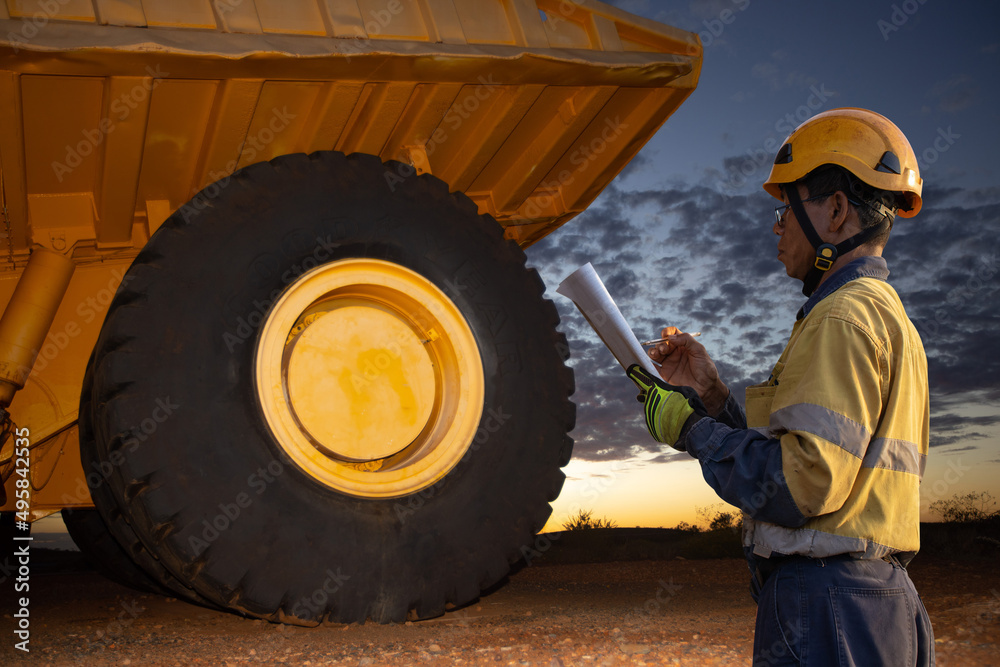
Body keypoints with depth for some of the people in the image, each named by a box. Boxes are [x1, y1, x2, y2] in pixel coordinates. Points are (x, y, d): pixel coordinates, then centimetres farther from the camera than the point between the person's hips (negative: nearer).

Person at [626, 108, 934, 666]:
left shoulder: (844, 317, -15)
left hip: (826, 607, -10)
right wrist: (711, 394, 11)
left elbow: (804, 483, -23)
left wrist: (692, 430, -12)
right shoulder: (889, 316, 18)